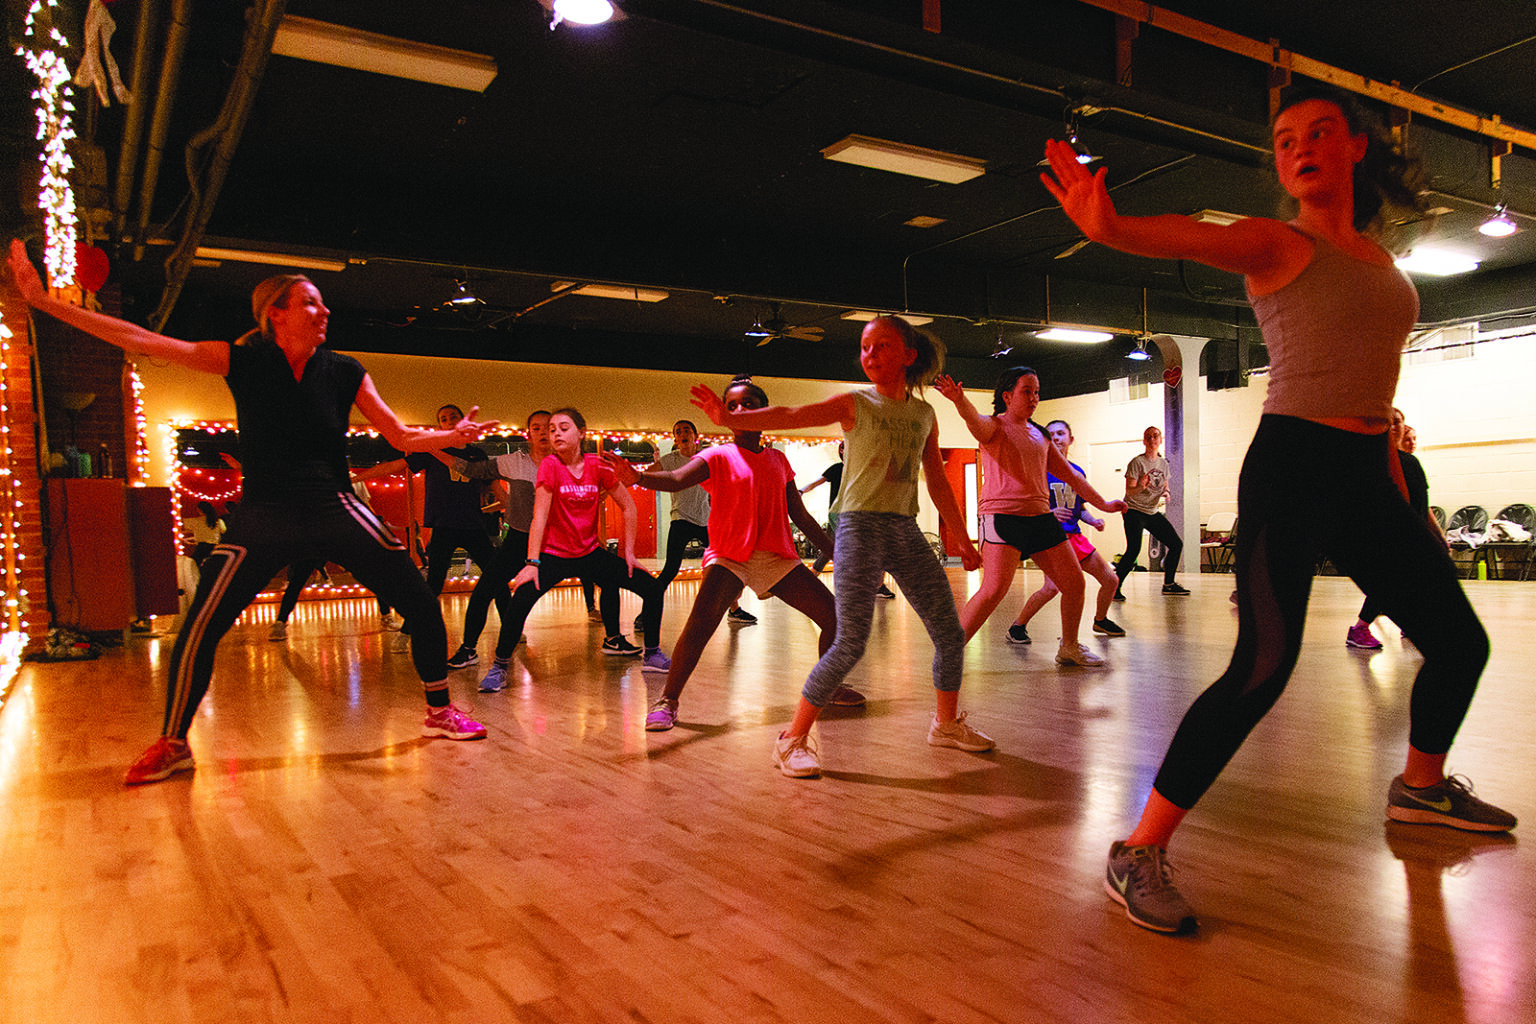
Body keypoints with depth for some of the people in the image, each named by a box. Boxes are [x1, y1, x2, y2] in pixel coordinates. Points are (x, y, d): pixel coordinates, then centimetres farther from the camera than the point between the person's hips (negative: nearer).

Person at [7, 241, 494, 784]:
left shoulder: (344, 371, 3)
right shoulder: (242, 362, 0)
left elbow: (403, 436, 4)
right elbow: (141, 340, -4)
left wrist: (454, 435, -10)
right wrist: (44, 302, -7)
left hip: (336, 511, 1)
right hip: (263, 517, -1)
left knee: (422, 607, -6)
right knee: (197, 630, -7)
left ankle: (439, 711, 15)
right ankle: (172, 745, 17)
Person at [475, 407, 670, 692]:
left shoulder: (597, 465, -4)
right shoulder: (550, 465, -12)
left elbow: (628, 506, 4)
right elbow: (540, 515, -17)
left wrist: (629, 552, 2)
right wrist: (532, 563, -24)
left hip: (591, 552, 4)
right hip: (554, 555, -4)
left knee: (653, 589, -1)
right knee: (520, 601, -27)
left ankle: (652, 655, 18)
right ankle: (499, 668, -5)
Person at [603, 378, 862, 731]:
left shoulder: (778, 459, 13)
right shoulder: (719, 456, 0)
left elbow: (801, 516, 19)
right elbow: (678, 479, -20)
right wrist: (638, 477, -40)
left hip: (778, 557, 5)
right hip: (729, 556, -4)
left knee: (834, 616, 1)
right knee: (702, 620, -28)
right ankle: (667, 701, -15)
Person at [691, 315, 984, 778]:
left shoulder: (924, 414, 12)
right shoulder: (855, 403, 0)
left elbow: (938, 483, 19)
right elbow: (790, 415, -15)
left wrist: (963, 540, 21)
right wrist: (730, 417, -30)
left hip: (907, 530, 5)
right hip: (861, 525, -5)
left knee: (950, 634, 9)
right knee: (850, 643, -14)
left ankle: (947, 723, 31)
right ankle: (793, 739, -2)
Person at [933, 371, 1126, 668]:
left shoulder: (1041, 436, 19)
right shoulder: (994, 426, -1)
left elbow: (1070, 474, 27)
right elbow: (974, 421, -26)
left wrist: (1103, 504, 28)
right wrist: (959, 400, -49)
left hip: (1041, 517, 7)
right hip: (1002, 515, -7)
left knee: (1074, 582, 8)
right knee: (994, 590, -20)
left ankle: (1069, 648, 29)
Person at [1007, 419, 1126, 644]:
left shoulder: (1078, 472, 12)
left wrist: (1093, 520, 2)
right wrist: (1048, 513, -26)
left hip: (1075, 536, 7)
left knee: (1111, 580, 10)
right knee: (1052, 586, -26)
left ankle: (1100, 621, 35)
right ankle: (1017, 627, -9)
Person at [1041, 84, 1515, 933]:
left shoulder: (1378, 259, 18)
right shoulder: (1275, 243, -2)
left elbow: (1372, 381, 21)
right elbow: (1187, 238, -24)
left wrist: (1399, 495, 18)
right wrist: (1108, 226, -46)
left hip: (1368, 473, 8)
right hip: (1292, 464, -7)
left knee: (1458, 639, 17)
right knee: (1265, 665, -20)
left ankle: (1421, 786, 43)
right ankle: (1139, 852, -14)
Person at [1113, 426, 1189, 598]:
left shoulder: (1163, 463, 10)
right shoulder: (1137, 462, -10)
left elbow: (1165, 487, 20)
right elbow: (1129, 491, -15)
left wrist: (1165, 493, -4)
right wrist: (1141, 487, -36)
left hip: (1153, 512, 7)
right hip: (1134, 511, -7)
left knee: (1176, 544, 5)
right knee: (1133, 550, -21)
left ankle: (1168, 584, 18)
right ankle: (1115, 587, -11)